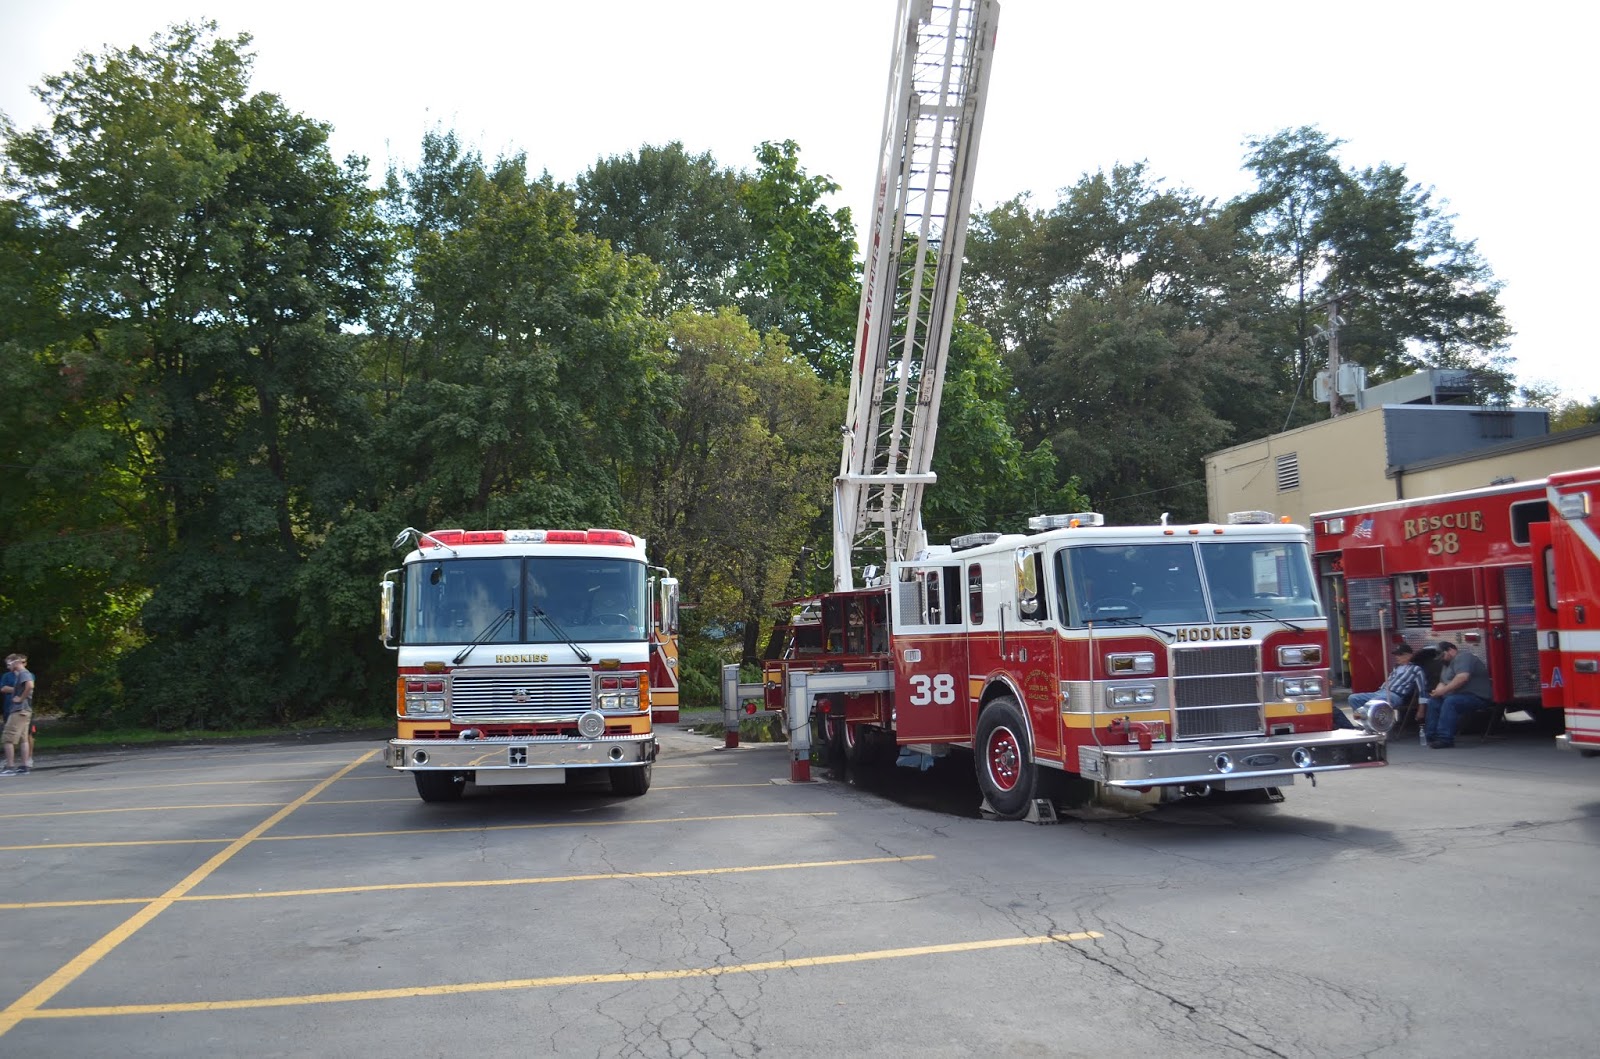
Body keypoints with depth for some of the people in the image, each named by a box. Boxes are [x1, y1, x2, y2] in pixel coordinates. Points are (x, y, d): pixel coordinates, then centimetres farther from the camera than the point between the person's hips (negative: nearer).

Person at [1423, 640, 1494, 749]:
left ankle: (1445, 739, -35)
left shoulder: (1463, 657, -12)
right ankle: (1432, 736, -4)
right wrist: (1438, 690, -5)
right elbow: (1443, 682, 18)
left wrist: (1444, 690, -23)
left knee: (1450, 702, -32)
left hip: (1477, 697, -11)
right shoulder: (1449, 663, 21)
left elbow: (1462, 677, -28)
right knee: (1434, 701, 0)